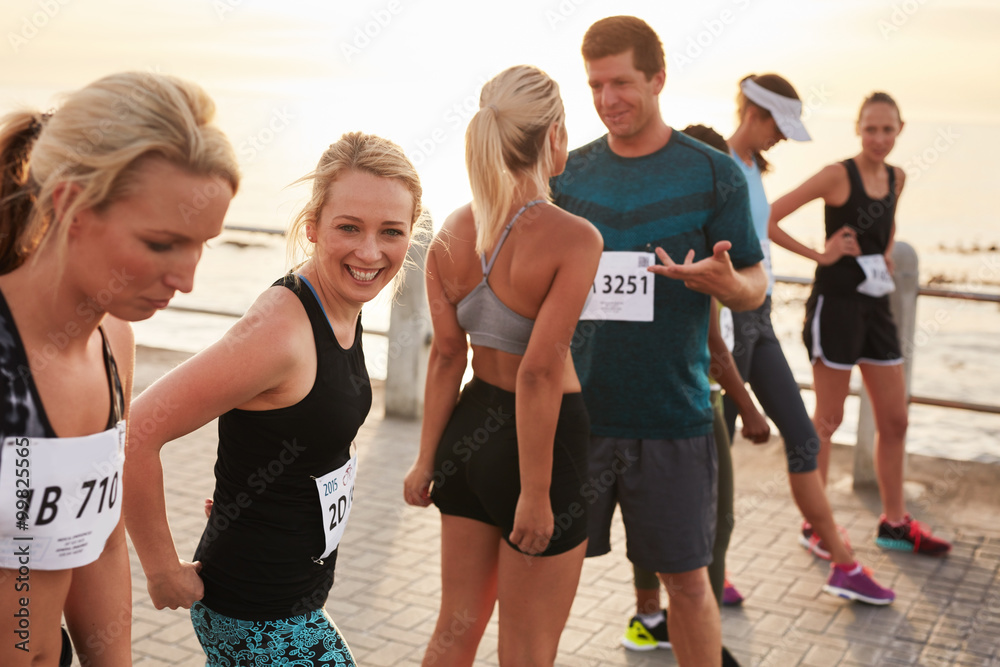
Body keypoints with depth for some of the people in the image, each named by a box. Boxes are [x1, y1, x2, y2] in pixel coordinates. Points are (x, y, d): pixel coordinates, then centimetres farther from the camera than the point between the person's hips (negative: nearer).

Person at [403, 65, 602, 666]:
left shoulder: (452, 234, -1)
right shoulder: (574, 239, -20)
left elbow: (448, 353, 2)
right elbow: (538, 372, -23)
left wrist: (428, 458, 9)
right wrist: (535, 493, -17)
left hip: (469, 428, 7)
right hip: (541, 438, -6)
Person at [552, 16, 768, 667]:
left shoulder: (713, 173, -1)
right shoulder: (570, 173, 7)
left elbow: (755, 288, 0)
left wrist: (723, 280, -22)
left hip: (674, 417, -2)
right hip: (576, 411, 2)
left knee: (688, 580, 7)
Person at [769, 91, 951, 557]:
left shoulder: (896, 179, 8)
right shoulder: (837, 175, -12)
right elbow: (767, 219, -16)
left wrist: (886, 253, 12)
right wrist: (819, 254, -14)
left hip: (876, 306, 7)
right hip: (836, 304, -7)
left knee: (894, 420, 10)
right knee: (828, 420, 3)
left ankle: (894, 523, 23)